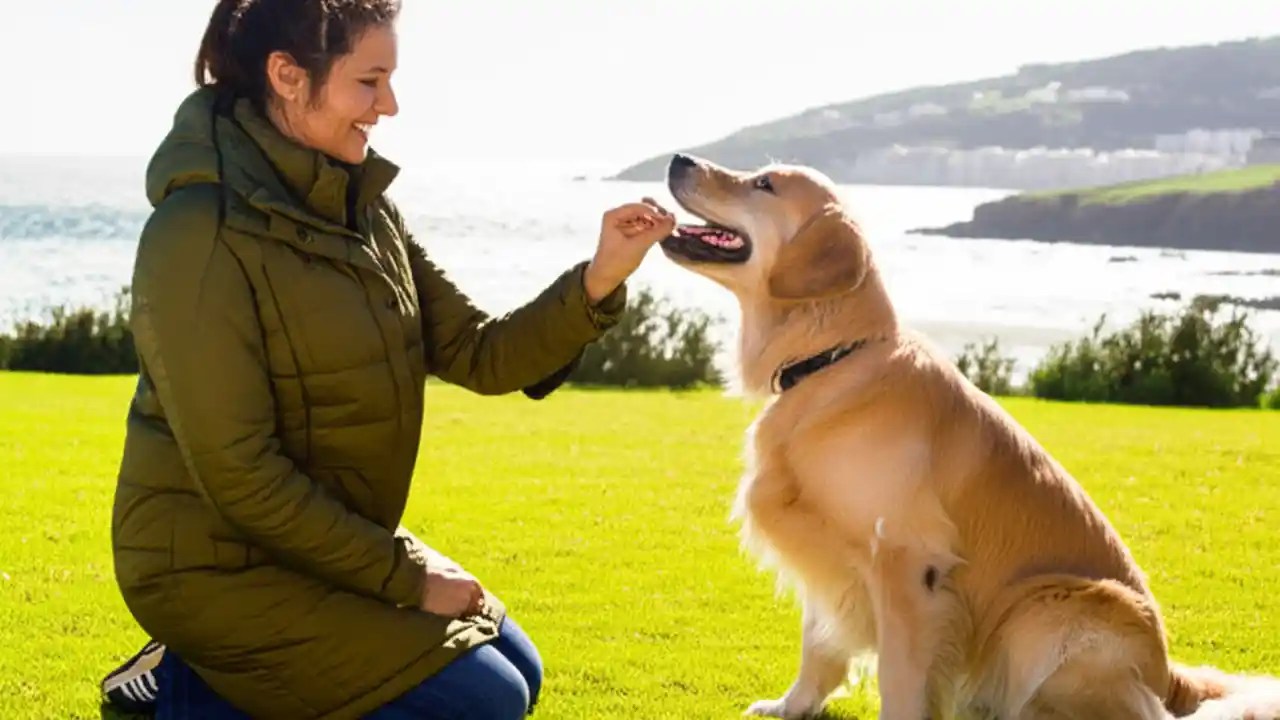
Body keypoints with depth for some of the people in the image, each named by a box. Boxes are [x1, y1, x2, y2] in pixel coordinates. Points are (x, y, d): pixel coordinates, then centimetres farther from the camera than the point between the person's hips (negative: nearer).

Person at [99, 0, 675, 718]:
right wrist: (404, 577, -18)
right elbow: (236, 472, -24)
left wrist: (599, 280, -17)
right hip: (220, 565, -8)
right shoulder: (202, 232, -23)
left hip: (334, 542, 9)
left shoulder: (361, 206, 2)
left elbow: (479, 354, 0)